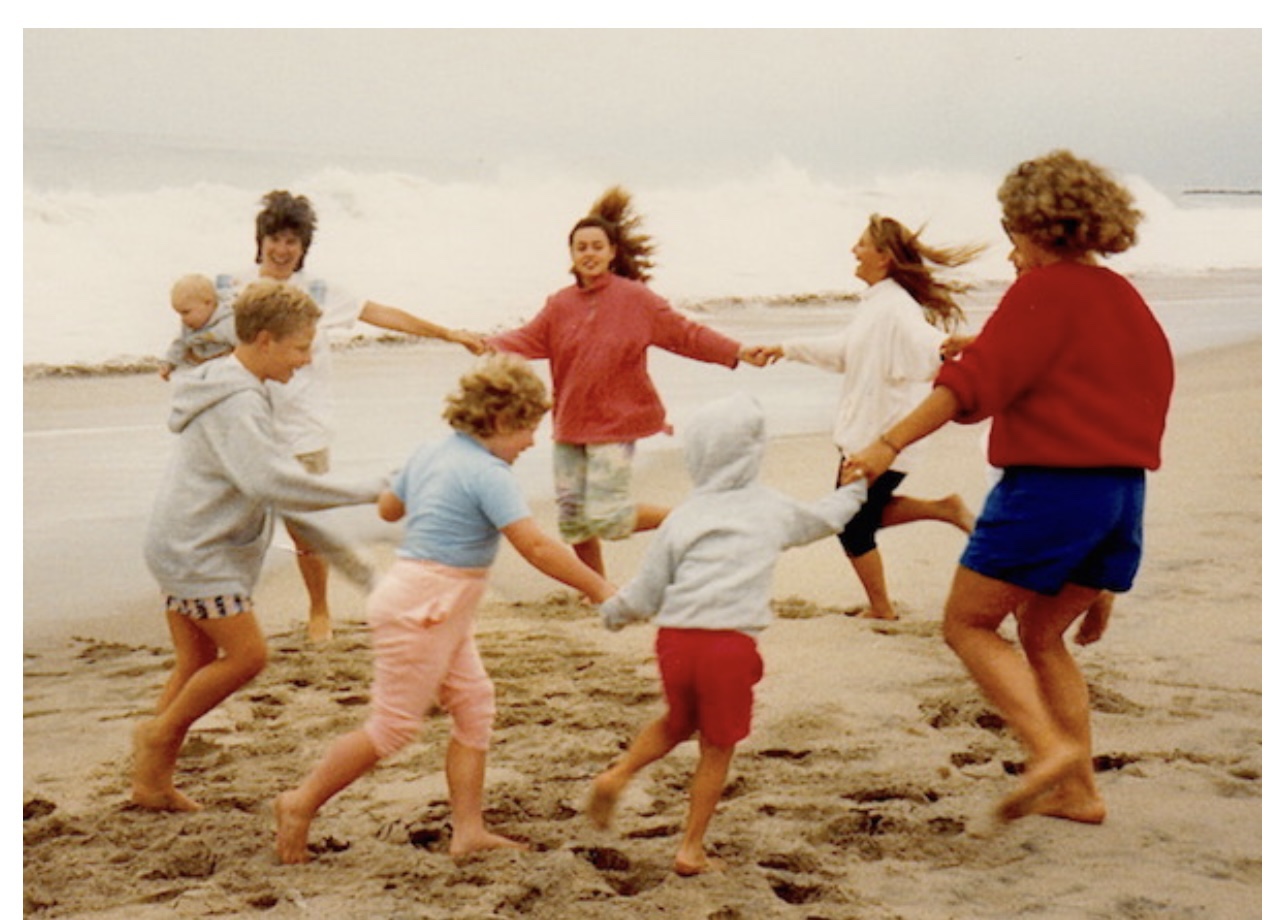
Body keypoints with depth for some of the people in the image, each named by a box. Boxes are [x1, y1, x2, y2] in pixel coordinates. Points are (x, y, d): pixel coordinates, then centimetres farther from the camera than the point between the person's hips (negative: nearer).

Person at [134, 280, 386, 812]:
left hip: (184, 548, 10)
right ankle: (160, 733, 7)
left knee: (197, 664, 13)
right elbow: (268, 479, -34)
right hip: (198, 554, -10)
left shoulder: (230, 387, 13)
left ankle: (152, 781, 19)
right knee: (246, 654, -8)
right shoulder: (236, 403, -21)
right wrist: (367, 493, -31)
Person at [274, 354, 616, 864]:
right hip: (424, 607, -10)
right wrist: (597, 588, -19)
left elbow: (388, 507, 23)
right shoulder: (487, 473, -18)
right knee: (393, 726, 0)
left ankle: (469, 830, 12)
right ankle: (301, 803, 11)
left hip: (442, 610, 10)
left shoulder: (430, 452, 9)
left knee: (474, 705, 10)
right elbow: (535, 546, -24)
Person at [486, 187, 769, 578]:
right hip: (570, 424, 5)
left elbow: (685, 334, -3)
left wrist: (737, 352, -12)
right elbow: (529, 340, 1)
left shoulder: (636, 299, -5)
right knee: (573, 521, 5)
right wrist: (487, 345, -17)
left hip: (615, 423, -5)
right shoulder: (560, 304, 6)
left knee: (606, 518, -12)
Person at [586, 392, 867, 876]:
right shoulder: (773, 508, 10)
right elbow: (823, 518, 30)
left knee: (678, 723, 28)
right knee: (717, 748, 11)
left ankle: (618, 774, 9)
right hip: (730, 644, -2)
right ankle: (691, 848, 14)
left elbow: (646, 594, 11)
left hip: (675, 638, 2)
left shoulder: (683, 517, 9)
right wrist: (855, 488, 50)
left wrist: (612, 611, 31)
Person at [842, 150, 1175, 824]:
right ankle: (1079, 789, 15)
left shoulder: (1043, 291, -7)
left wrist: (890, 444, -23)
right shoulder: (1127, 301, 17)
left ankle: (1050, 745, -15)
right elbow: (1148, 407, 19)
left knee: (968, 623, 3)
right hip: (1125, 490, 8)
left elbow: (974, 380, -19)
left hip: (1049, 484, -8)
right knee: (1041, 633, 20)